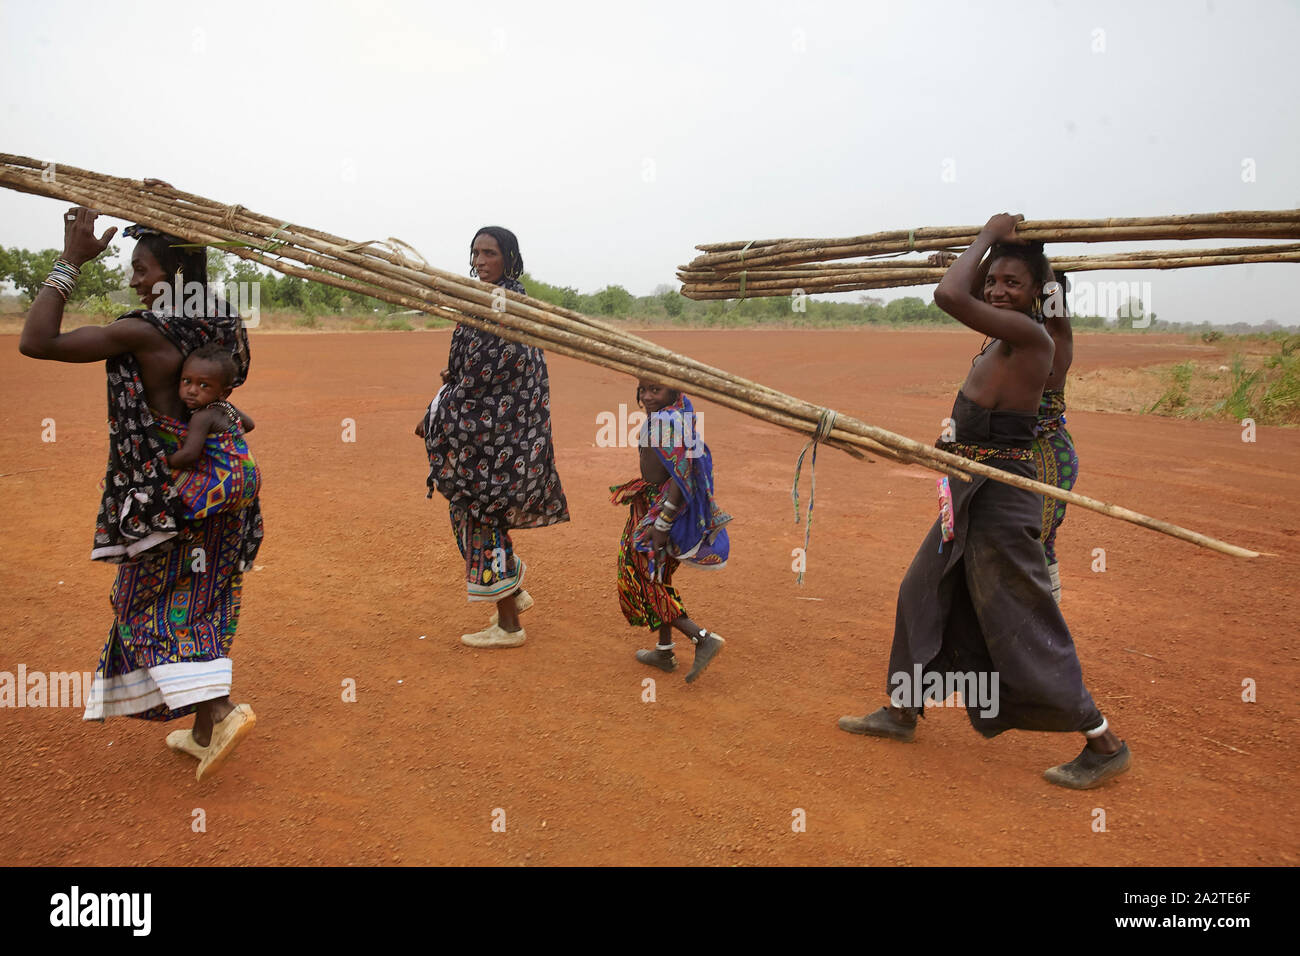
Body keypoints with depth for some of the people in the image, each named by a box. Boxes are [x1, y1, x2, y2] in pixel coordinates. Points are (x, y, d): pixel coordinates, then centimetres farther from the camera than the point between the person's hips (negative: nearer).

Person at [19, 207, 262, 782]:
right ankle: (203, 731, 24)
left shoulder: (144, 333, -17)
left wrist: (71, 262, -12)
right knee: (197, 609, 16)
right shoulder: (224, 327, 3)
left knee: (149, 611, 7)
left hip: (167, 496, -7)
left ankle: (220, 712, -6)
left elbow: (36, 342, -17)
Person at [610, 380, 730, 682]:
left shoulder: (666, 421, -22)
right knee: (658, 578, 21)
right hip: (654, 502, 10)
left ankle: (703, 638, -3)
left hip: (661, 508, -10)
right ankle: (664, 651, 33)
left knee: (643, 581, 1)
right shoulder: (677, 415, 7)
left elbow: (681, 476, -28)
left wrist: (662, 525, -26)